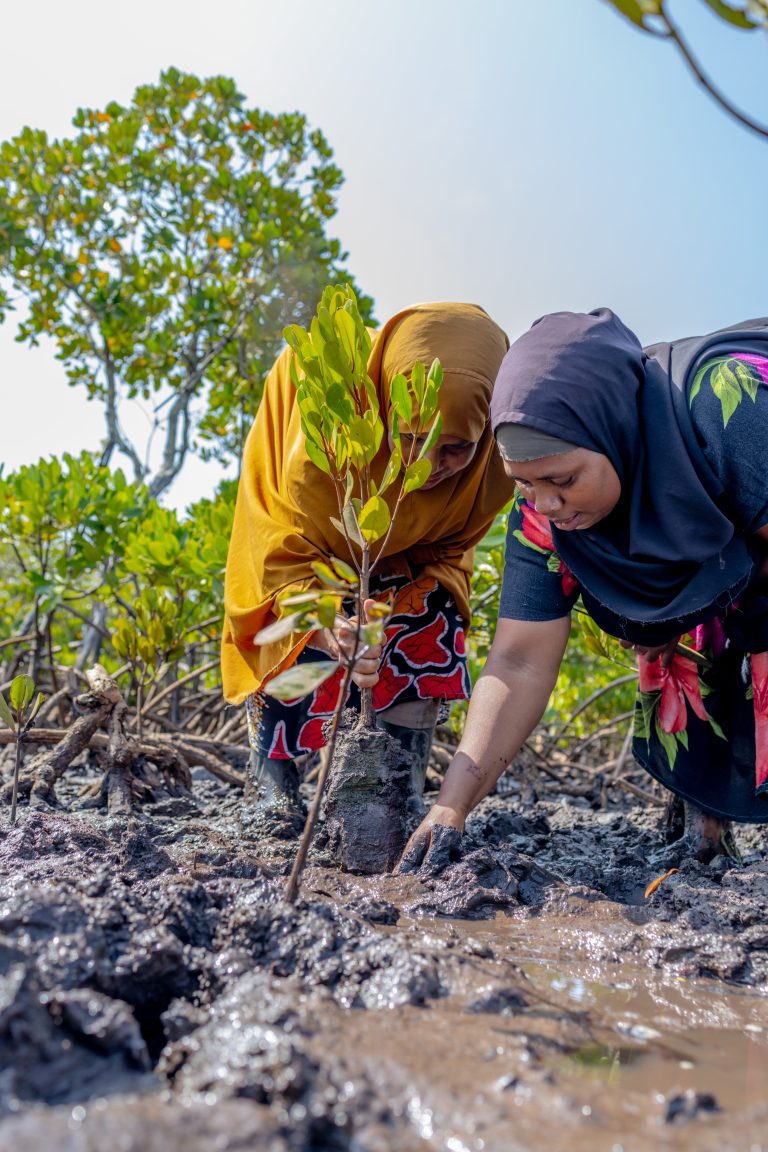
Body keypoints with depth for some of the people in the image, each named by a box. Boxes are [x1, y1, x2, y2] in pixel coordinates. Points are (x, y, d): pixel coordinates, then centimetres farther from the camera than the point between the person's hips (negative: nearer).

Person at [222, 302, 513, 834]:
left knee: (428, 641, -15)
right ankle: (271, 780, 9)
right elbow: (289, 555, -34)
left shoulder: (493, 461, -33)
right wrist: (329, 630, -53)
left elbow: (449, 550, -15)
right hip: (297, 519, -2)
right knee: (297, 647, -14)